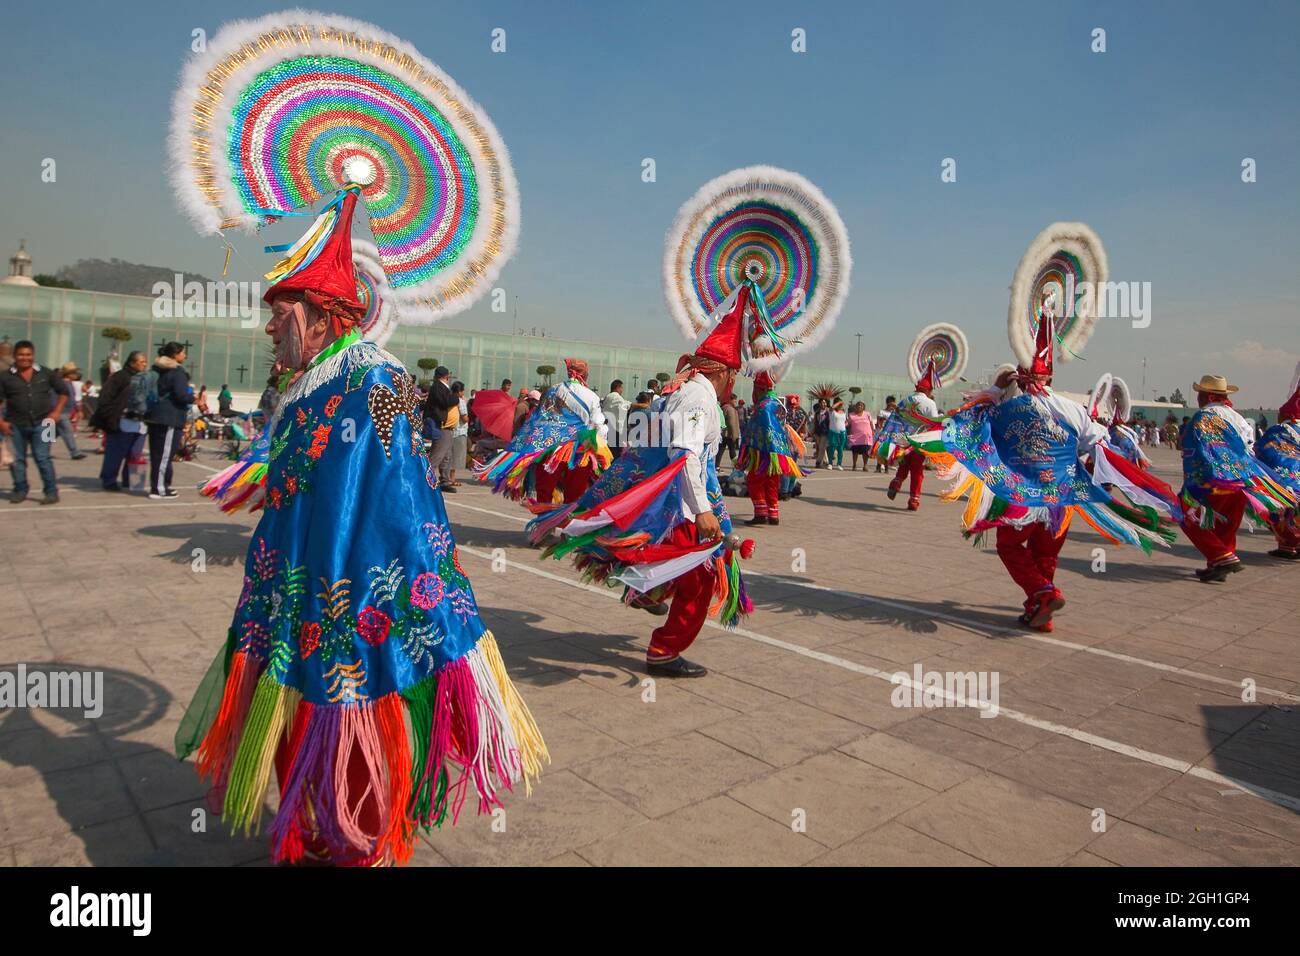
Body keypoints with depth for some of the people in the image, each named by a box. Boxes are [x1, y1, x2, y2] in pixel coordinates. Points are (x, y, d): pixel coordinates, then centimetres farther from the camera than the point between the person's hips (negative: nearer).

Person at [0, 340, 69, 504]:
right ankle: (20, 490, 21)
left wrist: (56, 412, -1)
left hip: (41, 423, -1)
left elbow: (63, 392, 11)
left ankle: (51, 491, 1)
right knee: (17, 459, 8)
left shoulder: (46, 373, 3)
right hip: (16, 425, 2)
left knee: (43, 458, -5)